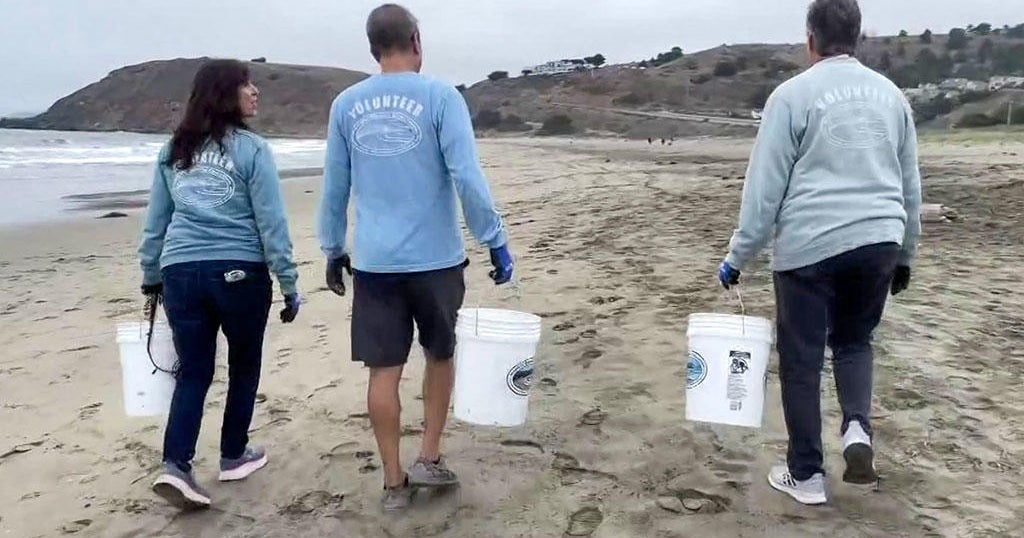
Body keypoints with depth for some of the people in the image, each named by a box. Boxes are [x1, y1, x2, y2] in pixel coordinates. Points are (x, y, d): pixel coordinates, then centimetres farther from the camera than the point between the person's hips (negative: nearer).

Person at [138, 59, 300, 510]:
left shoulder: (174, 150, 11)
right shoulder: (251, 149, -5)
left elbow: (154, 221, 15)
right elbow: (271, 224, -7)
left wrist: (151, 276, 24)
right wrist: (289, 284, -3)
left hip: (181, 272, 4)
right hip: (239, 272, -4)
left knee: (193, 371, 10)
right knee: (244, 366, 14)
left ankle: (175, 465, -2)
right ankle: (233, 456, 26)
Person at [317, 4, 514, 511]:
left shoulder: (345, 105, 6)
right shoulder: (440, 96, -5)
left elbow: (334, 188, 11)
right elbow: (467, 177, -11)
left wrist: (333, 250, 21)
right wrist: (495, 241, -4)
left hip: (373, 261, 2)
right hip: (435, 258, -2)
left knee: (384, 370, 8)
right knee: (440, 355, 20)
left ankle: (394, 482, 17)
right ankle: (429, 458, 21)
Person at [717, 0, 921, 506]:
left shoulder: (794, 94, -4)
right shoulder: (890, 94, 12)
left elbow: (765, 186, -7)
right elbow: (911, 185, 17)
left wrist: (738, 256, 0)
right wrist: (906, 253, 26)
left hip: (810, 245, -4)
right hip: (879, 242, 5)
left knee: (801, 358, 7)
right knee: (854, 339, 24)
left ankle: (806, 474, 15)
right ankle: (858, 428, 2)